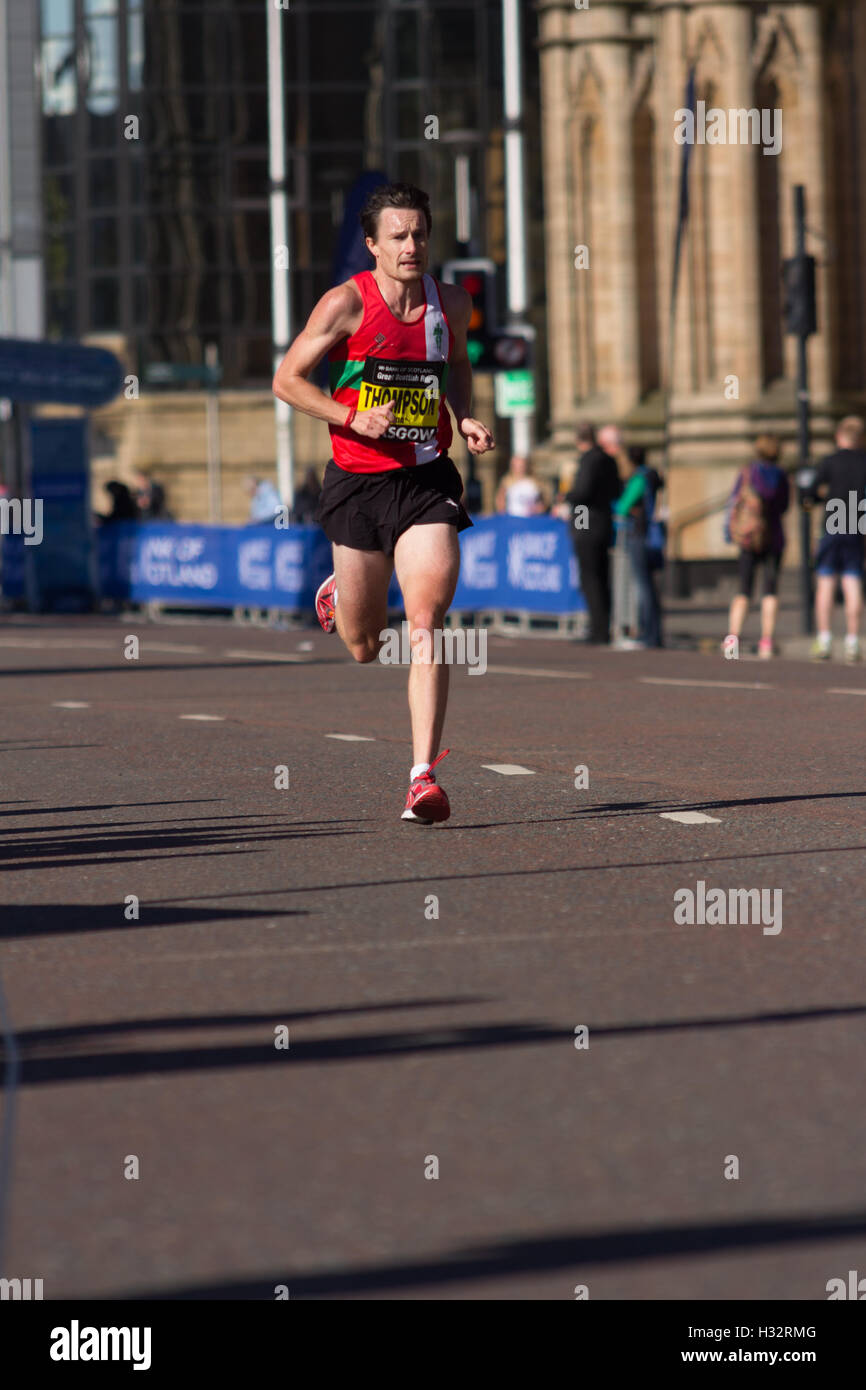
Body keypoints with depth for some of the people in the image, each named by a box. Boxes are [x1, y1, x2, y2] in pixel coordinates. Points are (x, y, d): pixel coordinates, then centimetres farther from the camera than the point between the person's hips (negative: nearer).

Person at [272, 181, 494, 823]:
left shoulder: (452, 303, 3)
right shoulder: (347, 303, -8)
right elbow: (288, 379, -3)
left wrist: (465, 418, 5)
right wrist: (352, 417, -17)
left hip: (427, 481, 1)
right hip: (359, 482, -1)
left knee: (426, 623, -15)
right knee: (365, 646, 10)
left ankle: (424, 776, -15)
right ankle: (339, 597, 49)